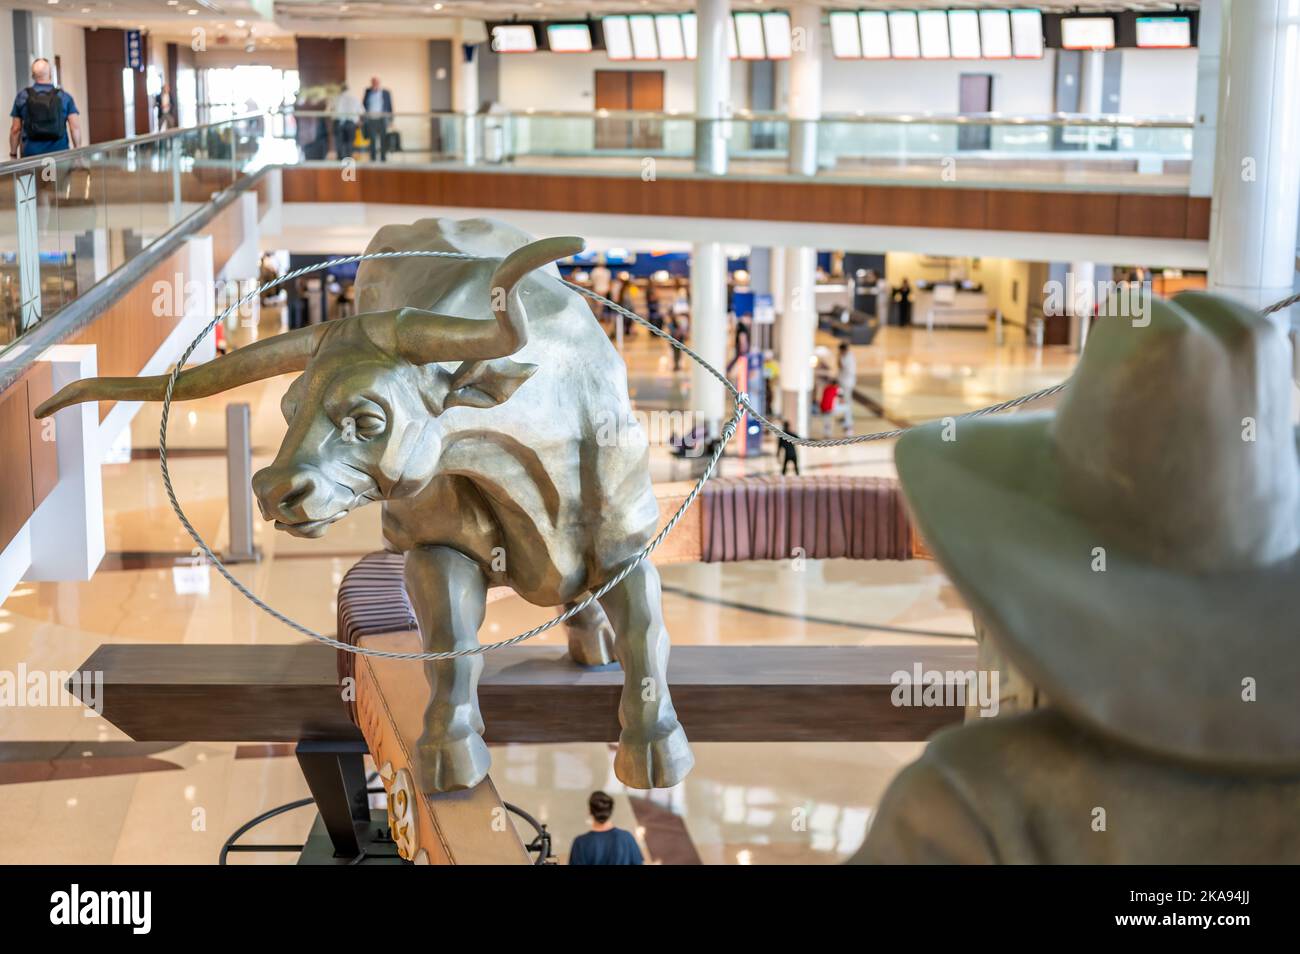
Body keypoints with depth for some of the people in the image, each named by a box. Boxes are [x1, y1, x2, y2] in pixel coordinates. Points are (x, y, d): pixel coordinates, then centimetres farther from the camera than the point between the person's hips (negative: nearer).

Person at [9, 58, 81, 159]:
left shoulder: (22, 96, 4)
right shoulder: (63, 96, 2)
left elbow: (15, 129, 5)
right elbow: (75, 127, -4)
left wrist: (13, 154, 13)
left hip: (32, 153, 0)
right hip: (59, 152, 0)